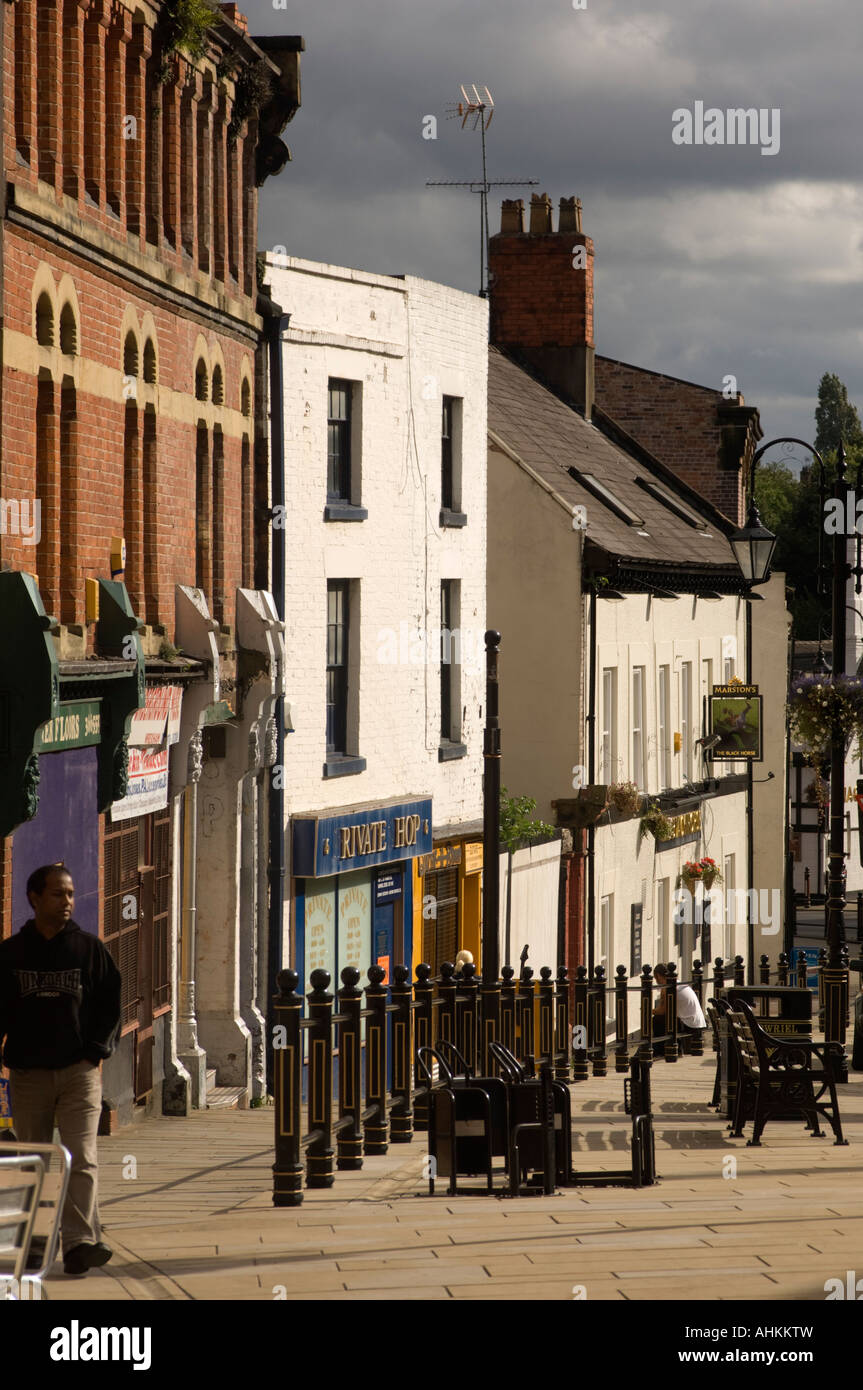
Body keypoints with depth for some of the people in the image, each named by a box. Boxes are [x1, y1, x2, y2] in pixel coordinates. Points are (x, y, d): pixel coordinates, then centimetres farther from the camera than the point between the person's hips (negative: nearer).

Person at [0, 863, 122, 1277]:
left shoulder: (89, 948, 5)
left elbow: (110, 1006, 8)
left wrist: (96, 1053, -2)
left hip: (79, 1071, -1)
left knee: (81, 1159, -13)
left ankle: (78, 1241, -20)